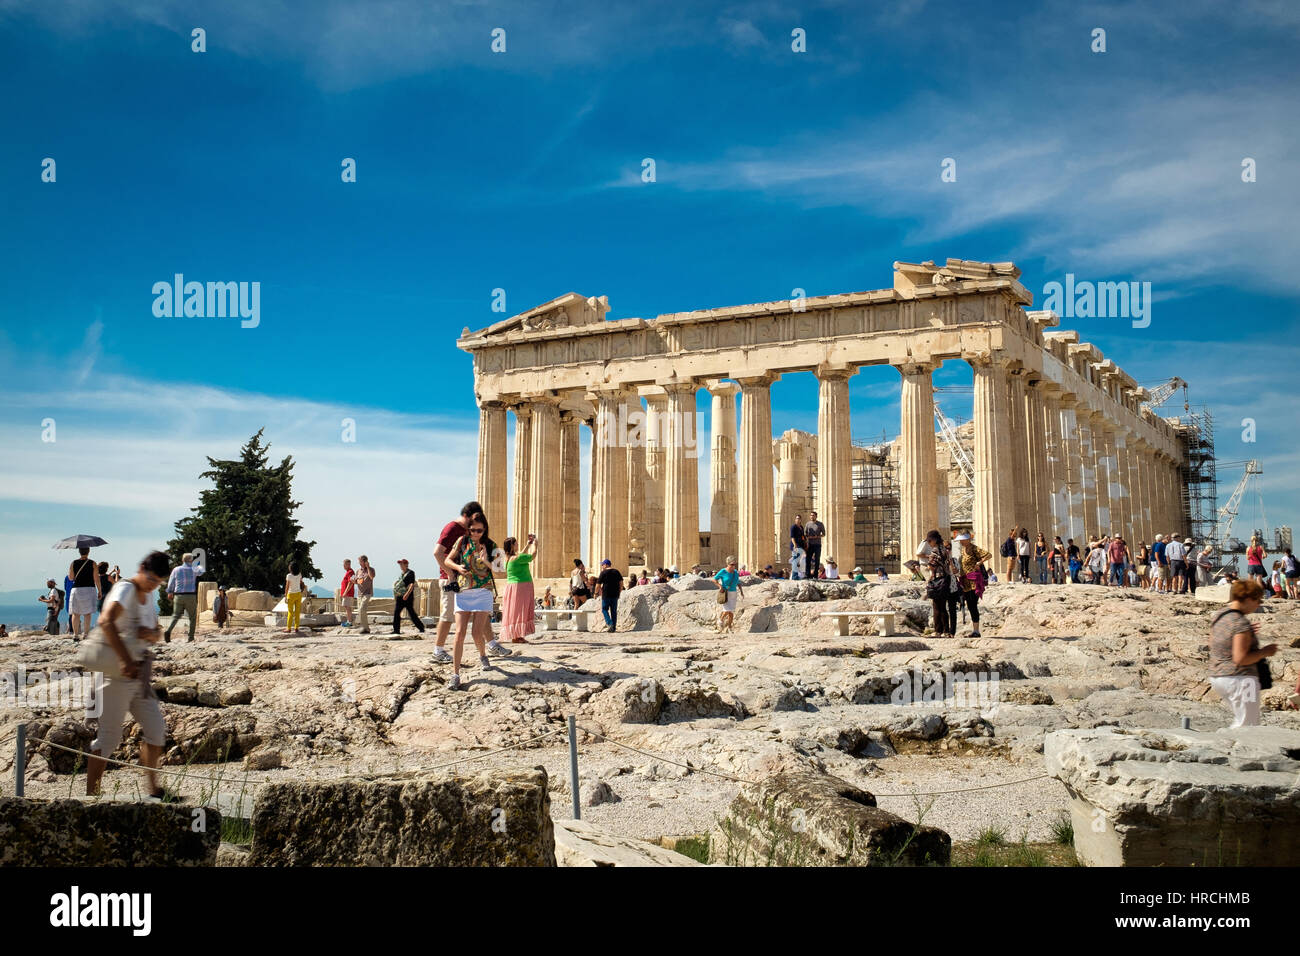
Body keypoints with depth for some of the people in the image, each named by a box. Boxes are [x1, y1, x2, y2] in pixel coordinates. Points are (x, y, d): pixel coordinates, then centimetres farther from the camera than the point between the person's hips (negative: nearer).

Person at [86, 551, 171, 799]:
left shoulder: (147, 597, 13)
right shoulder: (125, 589, -13)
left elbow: (157, 635, 21)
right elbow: (106, 621, -31)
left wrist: (151, 634, -5)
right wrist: (127, 661, -32)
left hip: (140, 674, 9)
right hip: (118, 673, -9)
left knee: (156, 729, 10)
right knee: (108, 736, -7)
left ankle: (153, 788, 20)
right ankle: (90, 794, -1)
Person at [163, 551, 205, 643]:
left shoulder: (176, 569, 3)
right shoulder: (193, 569, -2)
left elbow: (171, 583, 11)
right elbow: (201, 571, 20)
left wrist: (170, 592, 27)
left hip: (178, 596, 2)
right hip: (191, 596, -2)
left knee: (175, 616, 6)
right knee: (192, 617, 7)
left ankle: (168, 630, -19)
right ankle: (191, 638, 4)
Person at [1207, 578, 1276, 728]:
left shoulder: (1219, 616, 8)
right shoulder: (1240, 623, -20)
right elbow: (1240, 659, -23)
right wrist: (1264, 652, -9)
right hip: (1239, 678, -9)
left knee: (1240, 721, 23)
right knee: (1247, 725, 1)